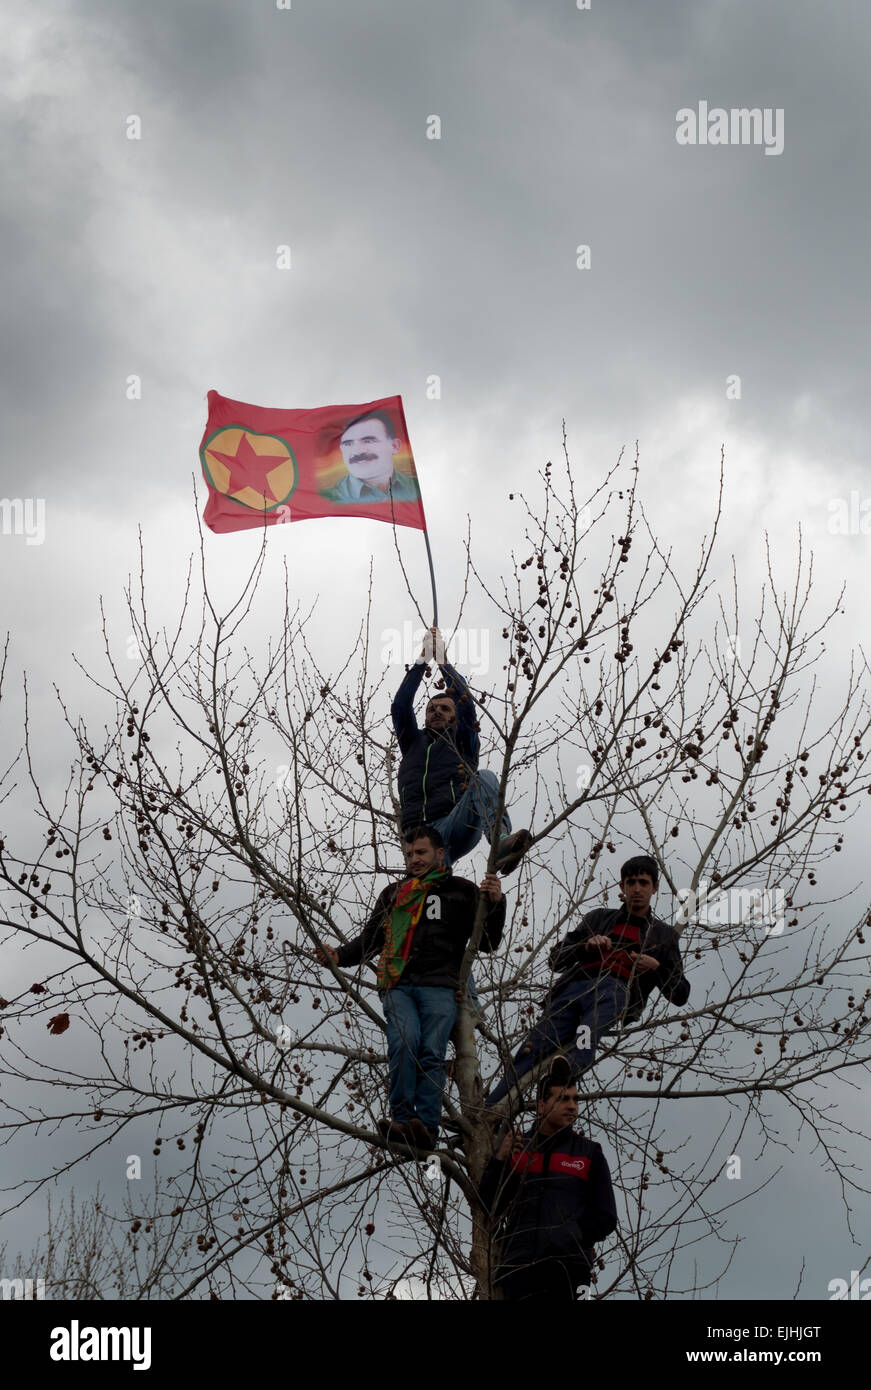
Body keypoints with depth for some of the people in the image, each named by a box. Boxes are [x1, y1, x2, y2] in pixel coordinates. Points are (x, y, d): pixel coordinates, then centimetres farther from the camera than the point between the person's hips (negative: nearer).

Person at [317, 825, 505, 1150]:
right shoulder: (393, 893, 27)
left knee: (431, 1052, -19)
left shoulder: (462, 892, 18)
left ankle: (426, 1127, -26)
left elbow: (487, 943, 14)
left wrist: (495, 903, -2)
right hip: (398, 985, 1)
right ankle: (403, 1121, -26)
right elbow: (370, 939, 29)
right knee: (404, 1043, -24)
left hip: (439, 987, -1)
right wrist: (340, 955, 10)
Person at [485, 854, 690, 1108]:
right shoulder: (600, 918, 34)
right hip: (575, 987, 2)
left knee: (583, 1047, -38)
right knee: (530, 1052, -23)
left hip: (618, 991, -2)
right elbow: (556, 959, 25)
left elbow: (680, 994, 22)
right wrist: (586, 946, 4)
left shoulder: (663, 935, 29)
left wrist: (657, 968, 3)